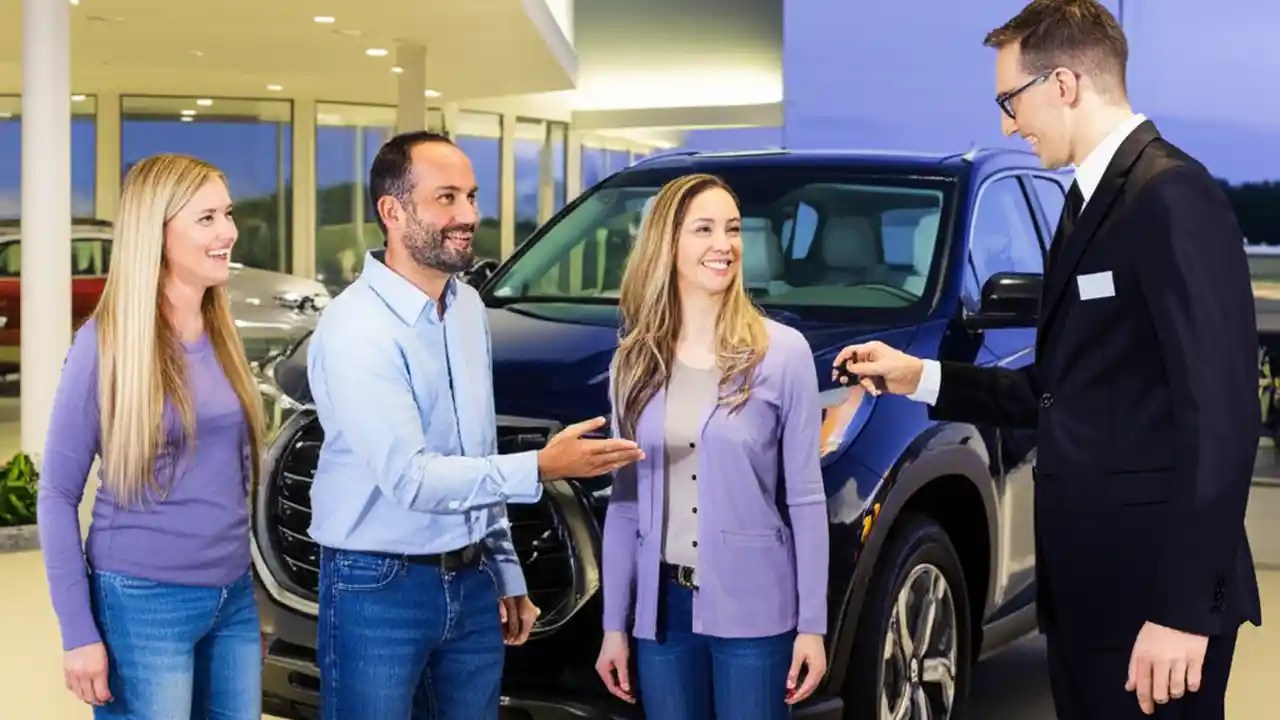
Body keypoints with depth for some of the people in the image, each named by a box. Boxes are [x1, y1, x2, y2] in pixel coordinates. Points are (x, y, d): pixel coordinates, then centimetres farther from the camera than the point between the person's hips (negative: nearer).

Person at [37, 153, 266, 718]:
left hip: (234, 596, 6)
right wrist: (79, 631, -12)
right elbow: (57, 494, -8)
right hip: (144, 603, -6)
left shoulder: (222, 333, 8)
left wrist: (246, 590, 13)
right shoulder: (108, 341, -10)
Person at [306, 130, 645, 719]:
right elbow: (411, 478, -23)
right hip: (380, 589, -7)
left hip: (472, 582, 7)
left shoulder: (468, 306, 7)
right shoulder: (355, 329, -18)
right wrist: (541, 468, -28)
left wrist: (506, 573, 14)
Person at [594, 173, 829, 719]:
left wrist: (812, 623, -7)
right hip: (662, 607, 3)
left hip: (753, 609, -3)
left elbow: (805, 497, -4)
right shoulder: (634, 362, 4)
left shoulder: (782, 352, -5)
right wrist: (614, 624, 6)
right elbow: (625, 501, 7)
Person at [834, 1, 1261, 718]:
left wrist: (1182, 606, -23)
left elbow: (1222, 410, -21)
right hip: (1086, 579, 9)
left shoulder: (1171, 194, -15)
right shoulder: (1095, 200, 15)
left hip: (1150, 581, -9)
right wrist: (922, 379, 14)